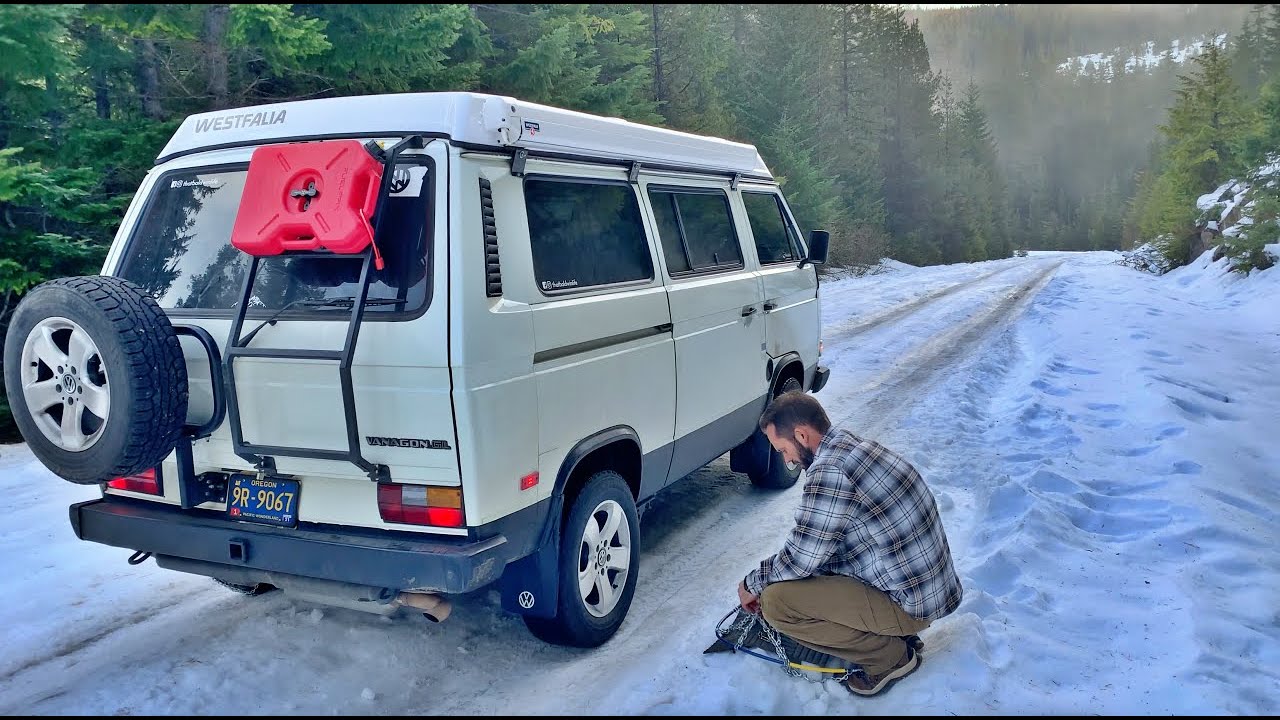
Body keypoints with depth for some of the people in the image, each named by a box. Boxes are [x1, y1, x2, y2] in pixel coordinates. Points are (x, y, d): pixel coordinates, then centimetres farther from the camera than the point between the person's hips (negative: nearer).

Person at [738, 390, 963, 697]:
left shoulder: (828, 472, -24)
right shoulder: (856, 443, 6)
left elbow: (799, 561, -17)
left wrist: (752, 584, 2)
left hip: (911, 602, -10)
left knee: (775, 601, -15)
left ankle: (891, 656, 1)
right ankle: (896, 632, 17)